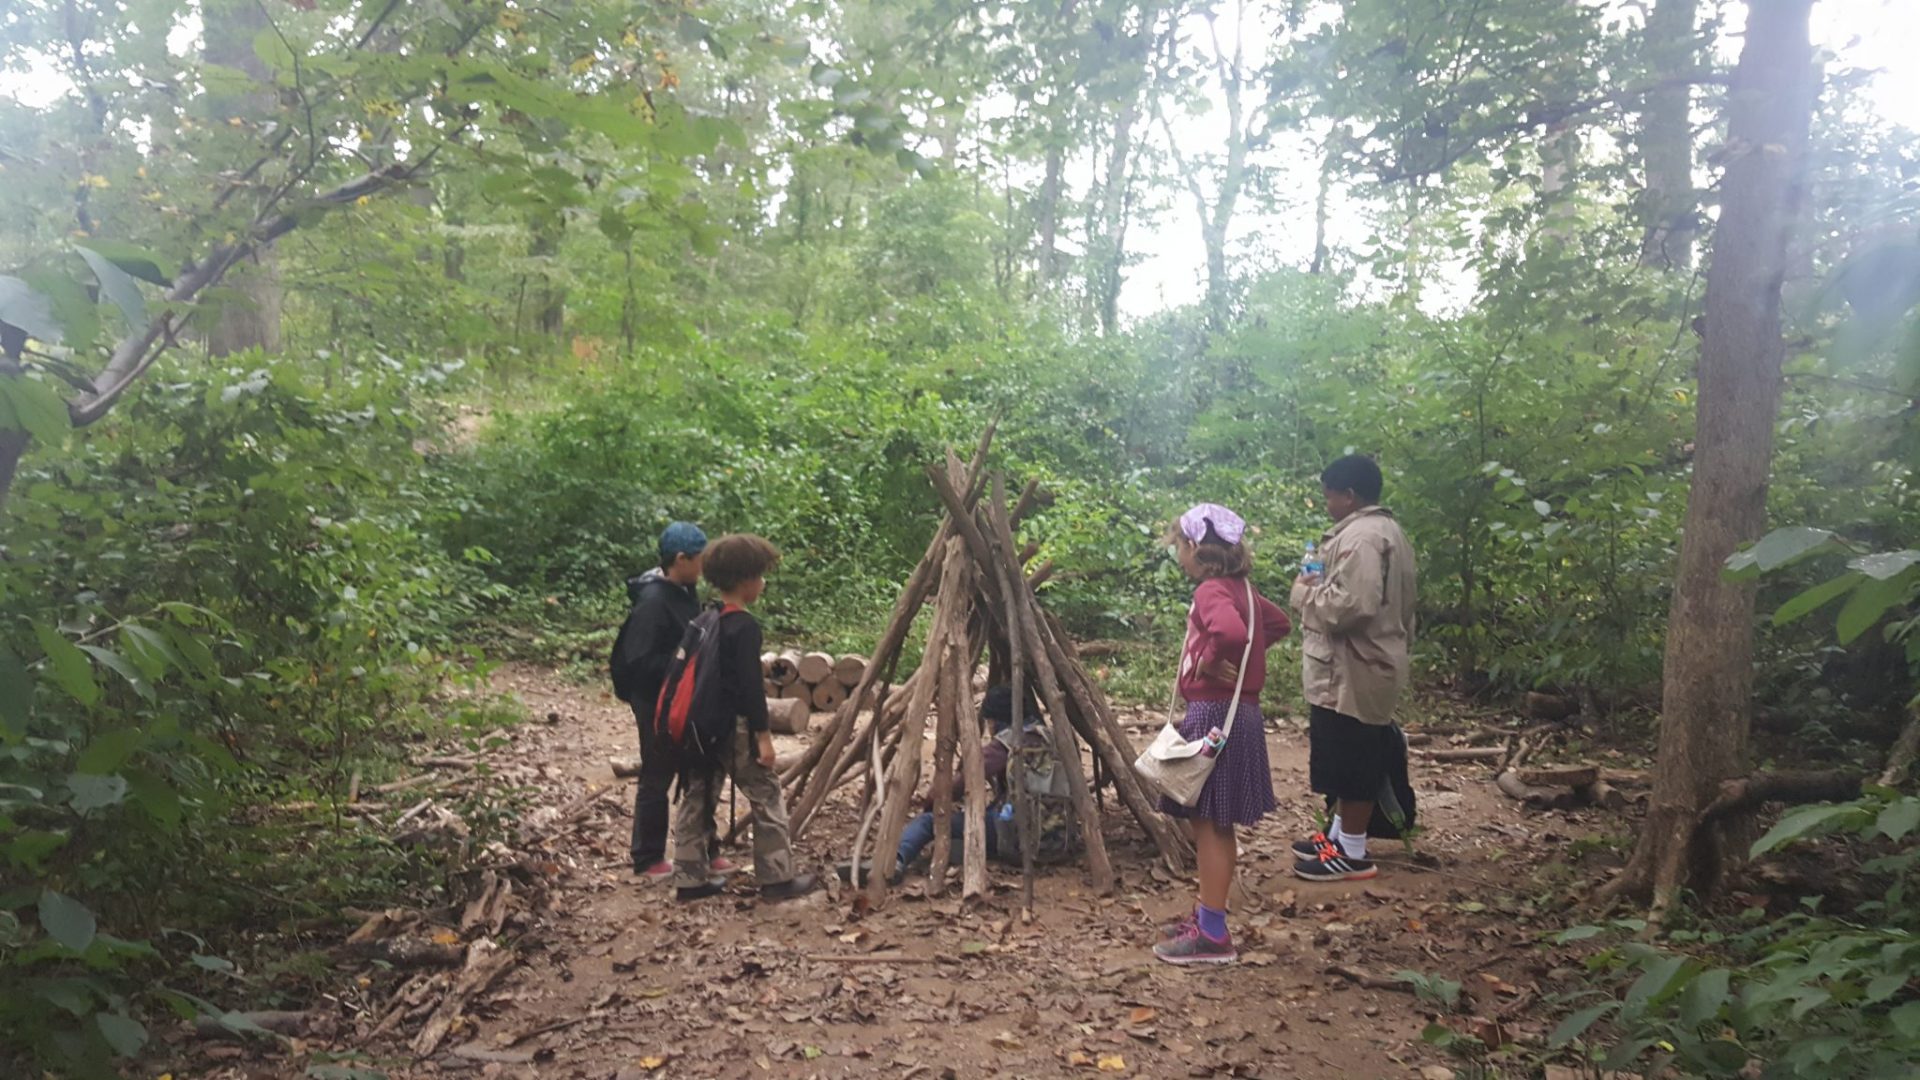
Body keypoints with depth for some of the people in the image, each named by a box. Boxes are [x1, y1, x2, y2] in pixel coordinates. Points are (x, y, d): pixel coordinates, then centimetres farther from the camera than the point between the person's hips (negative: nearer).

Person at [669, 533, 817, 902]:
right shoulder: (744, 626, -15)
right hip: (734, 726, -8)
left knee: (697, 798, 11)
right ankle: (777, 878, 8)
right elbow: (750, 685, -19)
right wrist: (763, 735, -16)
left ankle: (689, 879, 17)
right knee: (766, 797, 3)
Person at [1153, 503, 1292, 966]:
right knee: (1214, 823, 16)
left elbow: (1232, 632, -38)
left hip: (1215, 715, -10)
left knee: (1209, 822, -3)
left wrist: (1209, 663, -20)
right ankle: (1207, 916, 26)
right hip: (1234, 713, 10)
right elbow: (1277, 623, 29)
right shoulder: (1238, 588, 12)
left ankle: (1212, 935, 3)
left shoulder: (1212, 591, -17)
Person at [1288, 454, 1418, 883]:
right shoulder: (1387, 531, 16)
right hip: (1364, 668, 11)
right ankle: (1340, 834, 29)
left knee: (1351, 761, -1)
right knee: (1349, 760, 18)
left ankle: (1352, 853, 8)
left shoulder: (1360, 536, -20)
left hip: (1352, 673, -11)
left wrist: (1307, 593, -16)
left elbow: (1352, 604, -31)